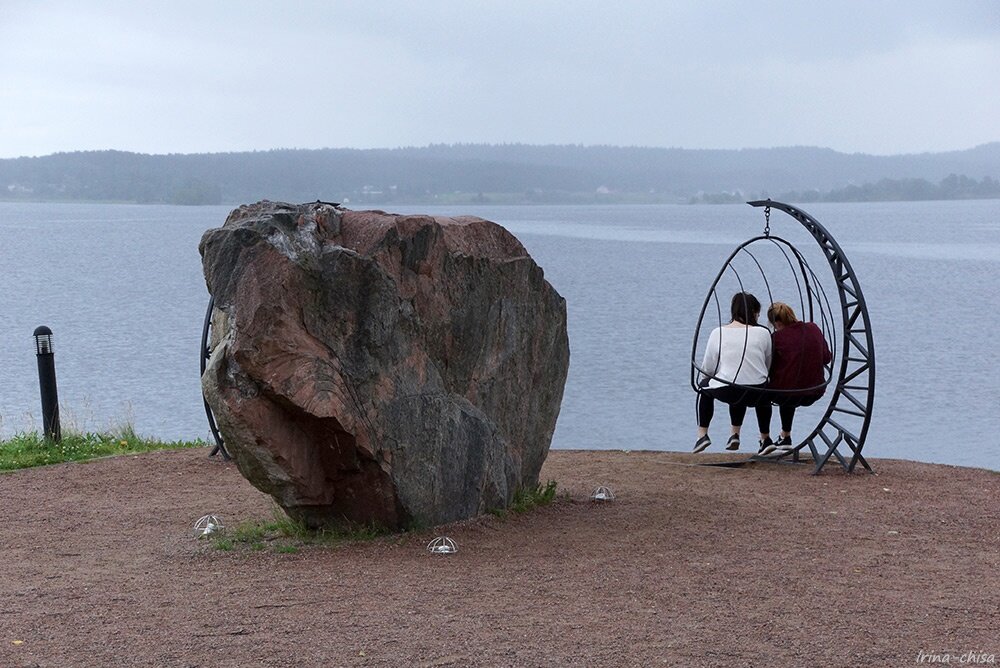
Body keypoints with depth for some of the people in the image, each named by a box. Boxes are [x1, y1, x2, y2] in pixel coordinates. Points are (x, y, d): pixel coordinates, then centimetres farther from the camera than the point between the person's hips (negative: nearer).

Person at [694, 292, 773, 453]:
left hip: (727, 392, -1)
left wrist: (704, 380, 32)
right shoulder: (763, 333, 4)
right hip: (757, 395, 1)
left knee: (704, 384, 32)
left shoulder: (718, 333, 4)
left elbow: (707, 369, 10)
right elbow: (769, 366, 14)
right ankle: (765, 438, 45)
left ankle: (702, 434, 25)